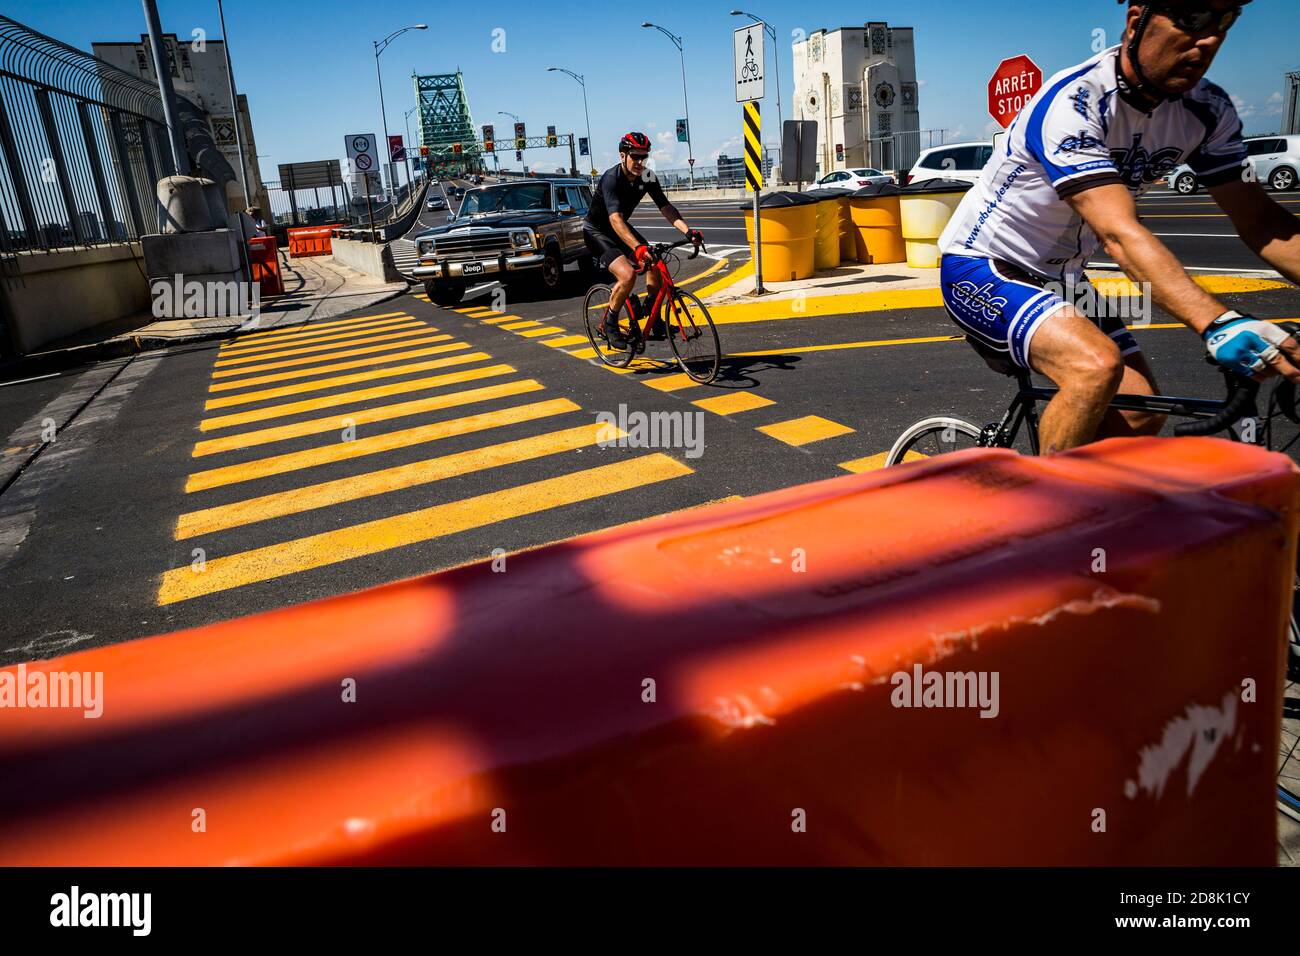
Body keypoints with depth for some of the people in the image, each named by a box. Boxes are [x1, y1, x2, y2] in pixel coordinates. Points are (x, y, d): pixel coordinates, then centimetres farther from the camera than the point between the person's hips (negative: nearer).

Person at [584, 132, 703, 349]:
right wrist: (638, 247, -57)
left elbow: (666, 207, -13)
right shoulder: (611, 178, -30)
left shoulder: (647, 177, -10)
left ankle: (653, 317, 6)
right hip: (597, 231, -7)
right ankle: (609, 324, -8)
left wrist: (687, 231, -31)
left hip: (622, 229, 7)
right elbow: (615, 219, -43)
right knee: (628, 274, -27)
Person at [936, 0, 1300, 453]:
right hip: (980, 268, -7)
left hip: (1058, 276, 8)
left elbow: (1259, 219, -2)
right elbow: (1118, 232, -38)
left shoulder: (1206, 110, -3)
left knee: (1141, 415, -3)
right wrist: (1217, 324, -47)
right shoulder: (1072, 102, -27)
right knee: (1096, 364, -32)